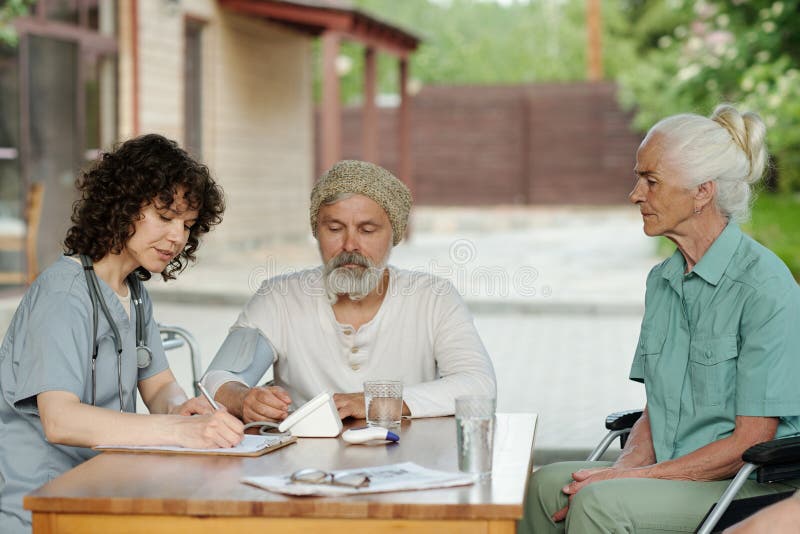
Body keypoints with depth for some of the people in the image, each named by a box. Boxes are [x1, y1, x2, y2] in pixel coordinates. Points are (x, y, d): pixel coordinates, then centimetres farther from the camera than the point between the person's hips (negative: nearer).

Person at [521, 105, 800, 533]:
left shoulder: (765, 286, -14)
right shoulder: (662, 280, 11)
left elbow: (751, 442, -15)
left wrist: (634, 478, -17)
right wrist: (623, 469, -6)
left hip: (753, 490, -7)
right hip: (672, 477, 7)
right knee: (545, 484, -16)